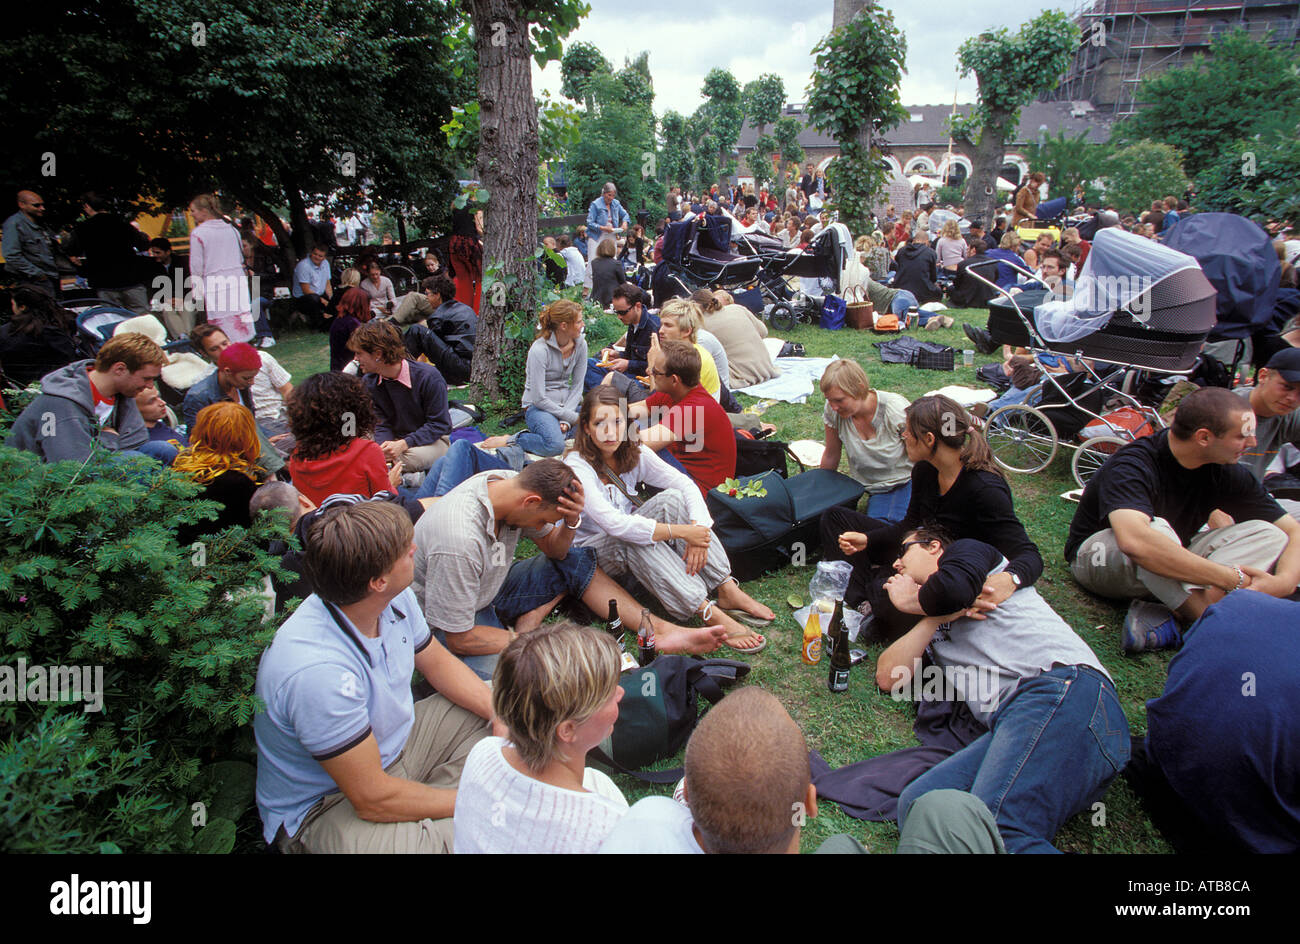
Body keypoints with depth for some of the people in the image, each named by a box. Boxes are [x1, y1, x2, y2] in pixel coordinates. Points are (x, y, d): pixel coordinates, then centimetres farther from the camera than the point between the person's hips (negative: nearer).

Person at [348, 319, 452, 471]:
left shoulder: (428, 376, -19)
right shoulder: (369, 382, -2)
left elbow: (439, 424, -17)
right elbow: (381, 424, -1)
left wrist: (403, 444, -28)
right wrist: (385, 445, -25)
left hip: (433, 439, -5)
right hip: (395, 439, 5)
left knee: (409, 458, -39)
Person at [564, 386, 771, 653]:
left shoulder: (634, 452, -7)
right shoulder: (576, 468, -25)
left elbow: (685, 483, -14)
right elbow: (612, 523, -35)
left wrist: (697, 531, -32)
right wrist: (681, 531, -36)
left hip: (627, 531, 5)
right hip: (593, 549, -5)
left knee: (673, 497, -21)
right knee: (634, 538, -37)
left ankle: (727, 591, -26)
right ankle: (709, 615, -40)